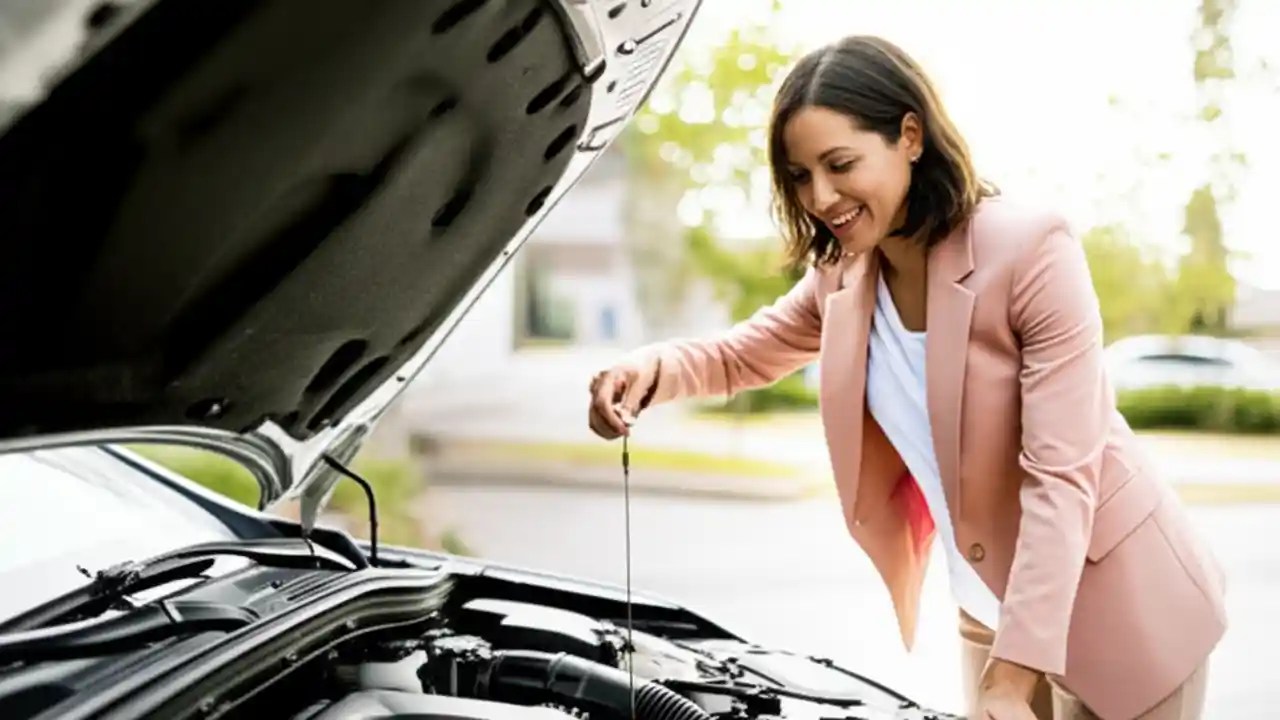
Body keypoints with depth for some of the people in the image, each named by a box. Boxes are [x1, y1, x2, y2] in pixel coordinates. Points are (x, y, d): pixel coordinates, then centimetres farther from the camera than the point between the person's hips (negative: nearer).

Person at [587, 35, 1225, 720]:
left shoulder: (1031, 249, -23)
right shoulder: (840, 277, -3)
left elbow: (1062, 476, -26)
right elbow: (739, 354, 14)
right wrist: (653, 366, -11)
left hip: (1120, 606, -5)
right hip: (988, 606, 6)